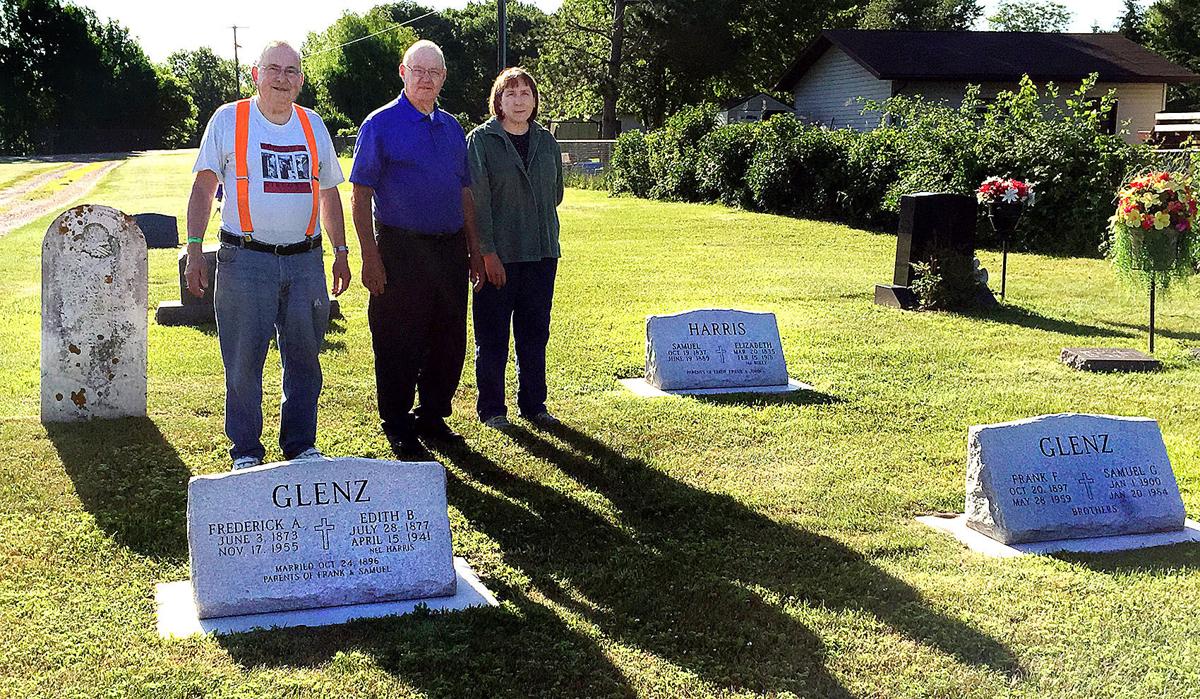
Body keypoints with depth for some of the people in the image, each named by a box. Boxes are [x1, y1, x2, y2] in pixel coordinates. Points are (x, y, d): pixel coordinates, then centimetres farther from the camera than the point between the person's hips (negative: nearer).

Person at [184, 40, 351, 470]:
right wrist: (194, 251, -7)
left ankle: (301, 445, 22)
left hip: (305, 261, 3)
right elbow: (203, 187, 1)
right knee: (243, 361, 1)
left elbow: (328, 193, 20)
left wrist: (341, 252, 16)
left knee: (304, 359, 9)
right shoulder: (229, 120, 2)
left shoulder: (313, 125, 13)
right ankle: (246, 451, 14)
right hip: (244, 261, -3)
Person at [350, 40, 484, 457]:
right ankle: (397, 427, 13)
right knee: (399, 344, 0)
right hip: (401, 249, -6)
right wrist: (370, 257, -14)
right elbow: (360, 196, -7)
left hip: (450, 250, 6)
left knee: (450, 341, 10)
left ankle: (432, 417, 26)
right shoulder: (380, 125, -4)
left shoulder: (452, 128, 14)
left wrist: (474, 250, 15)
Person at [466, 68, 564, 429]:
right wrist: (488, 251, -15)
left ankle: (533, 403, 24)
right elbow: (477, 200, -10)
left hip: (541, 254, 5)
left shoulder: (546, 142, 9)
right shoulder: (481, 141, -5)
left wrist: (530, 222, 14)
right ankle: (491, 409, 15)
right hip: (497, 256, -4)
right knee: (492, 337, 4)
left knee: (535, 334, 12)